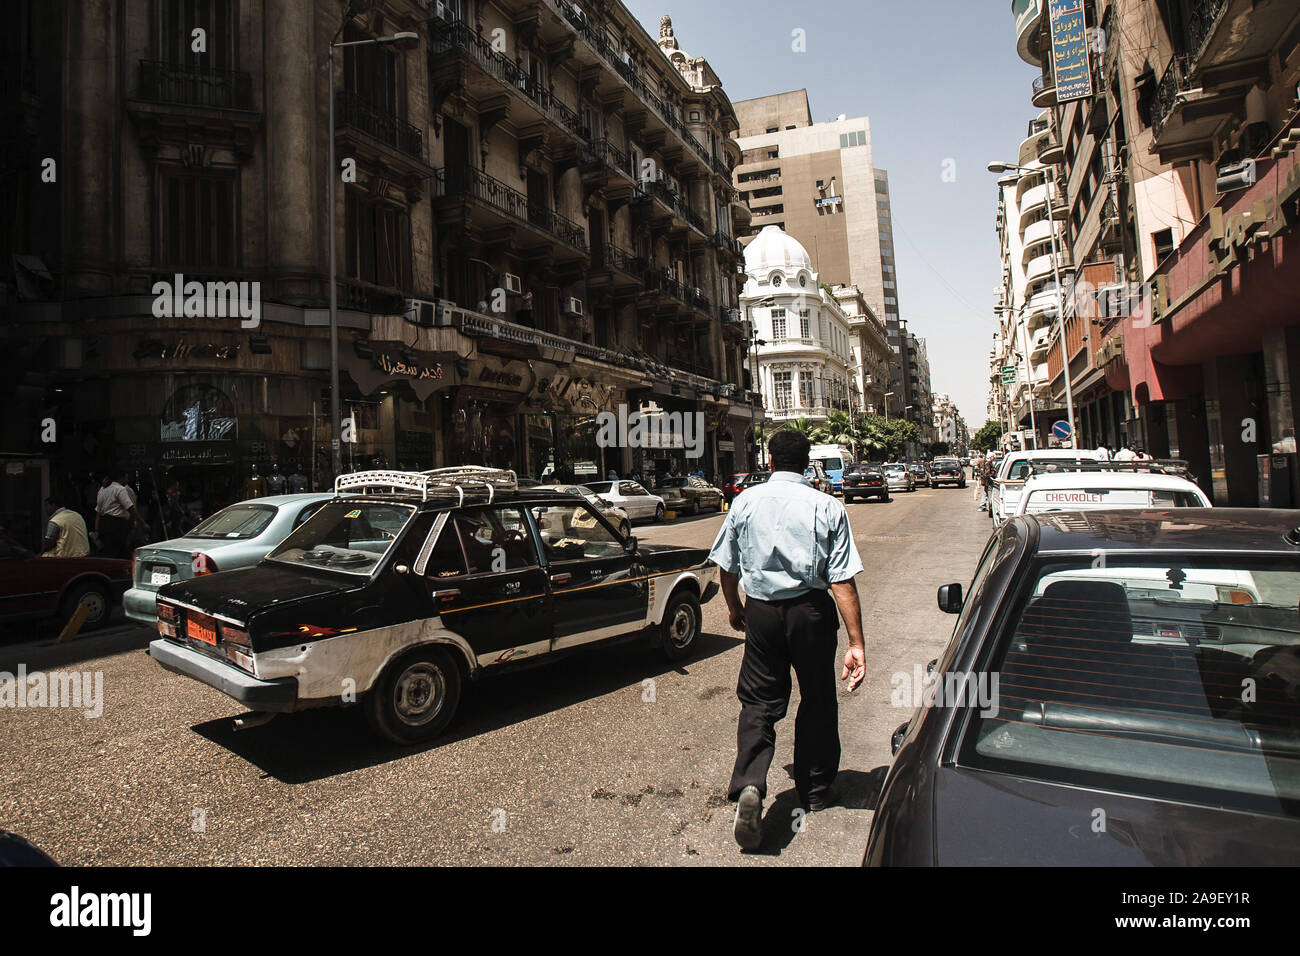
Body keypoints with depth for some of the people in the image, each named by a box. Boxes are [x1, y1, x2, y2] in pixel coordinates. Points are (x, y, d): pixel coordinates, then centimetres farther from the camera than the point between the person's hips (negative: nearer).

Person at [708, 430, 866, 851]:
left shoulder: (745, 502, 0)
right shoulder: (828, 508, -6)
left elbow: (726, 566, 6)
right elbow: (843, 581, -12)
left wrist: (734, 606, 24)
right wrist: (856, 643, -10)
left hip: (761, 611, 1)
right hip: (811, 611, 0)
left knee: (758, 700, 9)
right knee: (817, 701, 17)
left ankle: (749, 786, -10)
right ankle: (815, 790, 32)